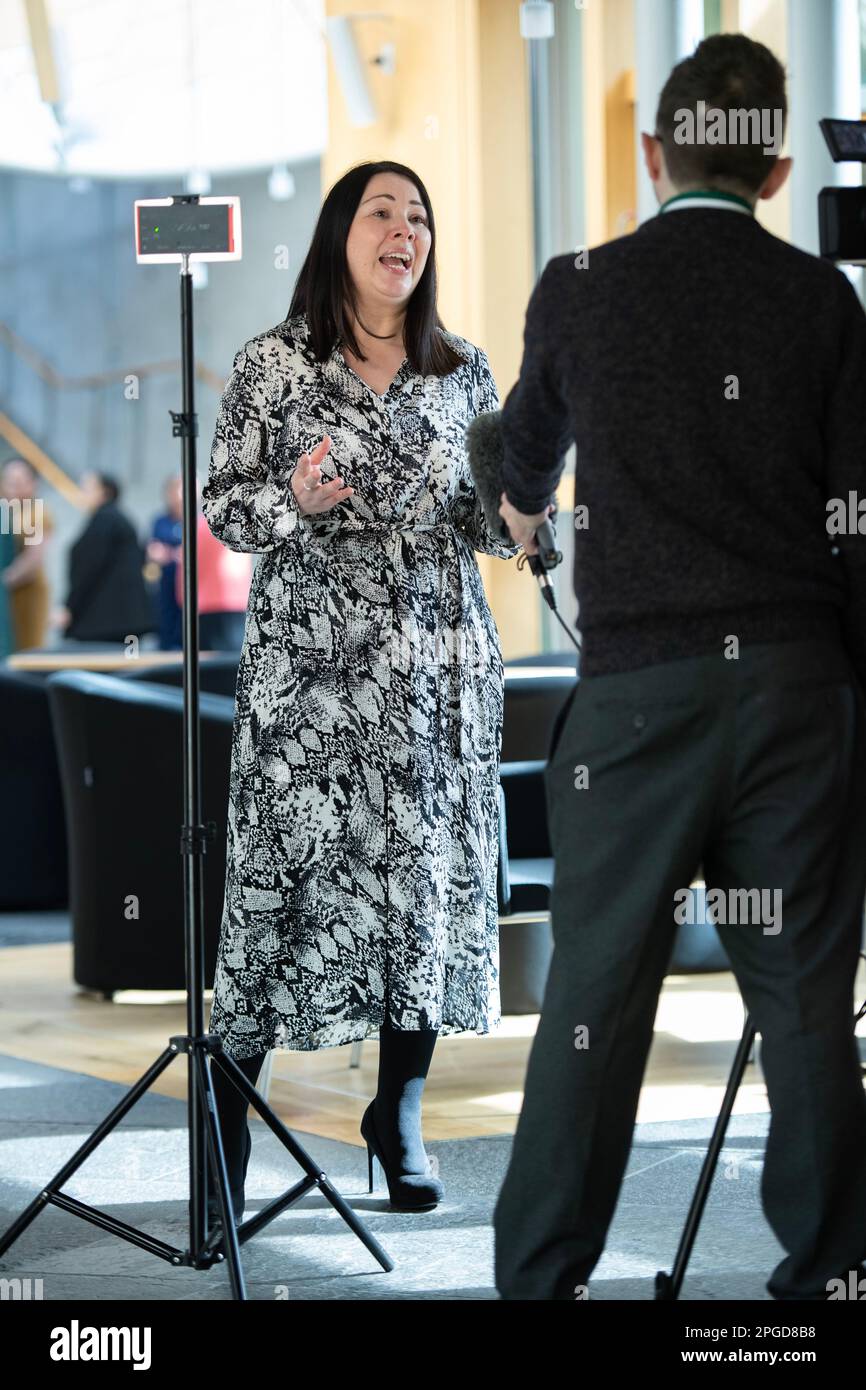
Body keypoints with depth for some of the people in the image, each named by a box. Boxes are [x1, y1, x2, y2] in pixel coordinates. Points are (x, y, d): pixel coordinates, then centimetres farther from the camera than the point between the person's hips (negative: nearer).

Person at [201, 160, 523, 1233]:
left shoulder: (463, 372, 11)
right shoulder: (273, 364, 1)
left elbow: (483, 519, 16)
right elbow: (222, 505, 1)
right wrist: (294, 499, -19)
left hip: (437, 662, 3)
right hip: (308, 658, -3)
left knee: (429, 868, 0)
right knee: (282, 864, -6)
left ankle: (399, 1111, 11)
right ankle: (228, 1104, 7)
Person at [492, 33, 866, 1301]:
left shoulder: (580, 290, 4)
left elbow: (529, 441, 25)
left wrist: (520, 507, 48)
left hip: (640, 684, -1)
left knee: (598, 992, 1)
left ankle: (542, 1275, 4)